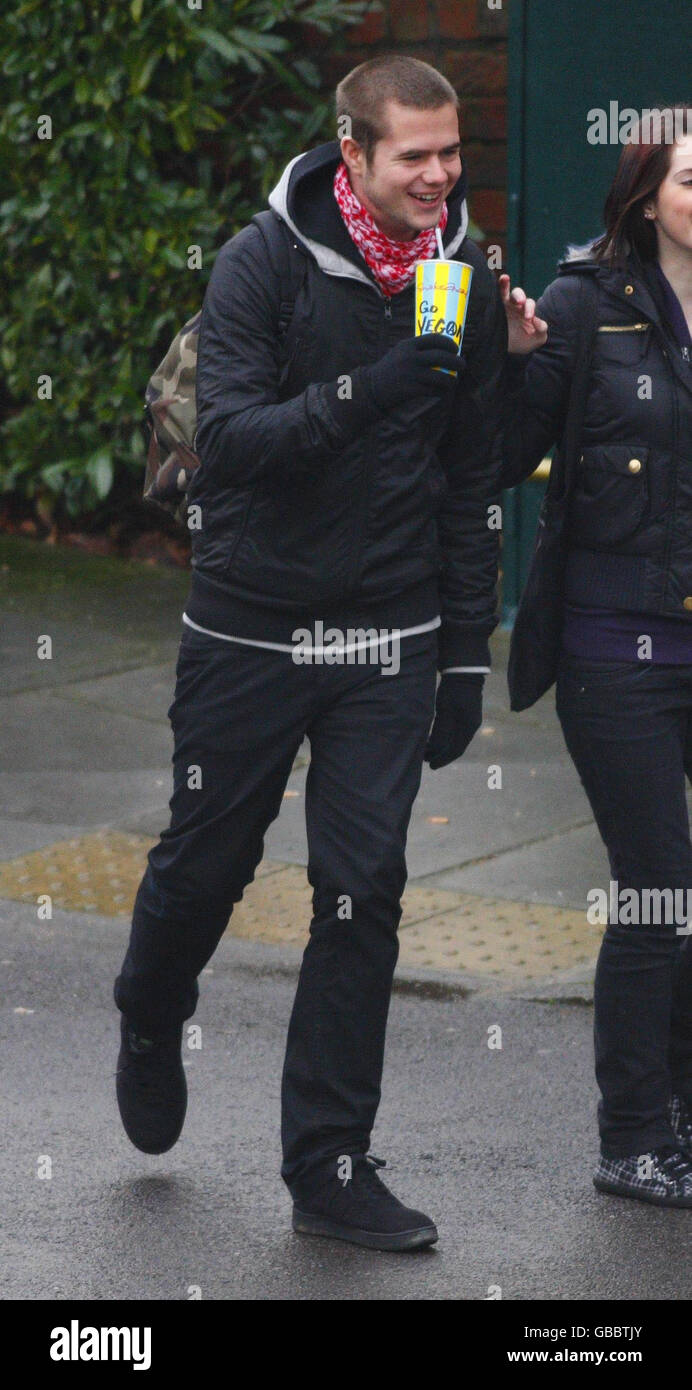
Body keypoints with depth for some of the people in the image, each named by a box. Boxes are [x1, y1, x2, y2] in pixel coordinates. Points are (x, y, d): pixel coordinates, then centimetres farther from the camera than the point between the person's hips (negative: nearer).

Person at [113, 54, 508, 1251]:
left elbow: (473, 484, 9)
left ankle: (329, 1167, 4)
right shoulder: (262, 266, -9)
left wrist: (466, 656, 8)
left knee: (363, 893, -4)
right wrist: (363, 394, -33)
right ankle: (150, 1026, 43)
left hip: (388, 643, 2)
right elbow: (227, 437, -19)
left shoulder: (466, 286, 2)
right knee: (203, 866, 10)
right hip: (248, 631, -2)